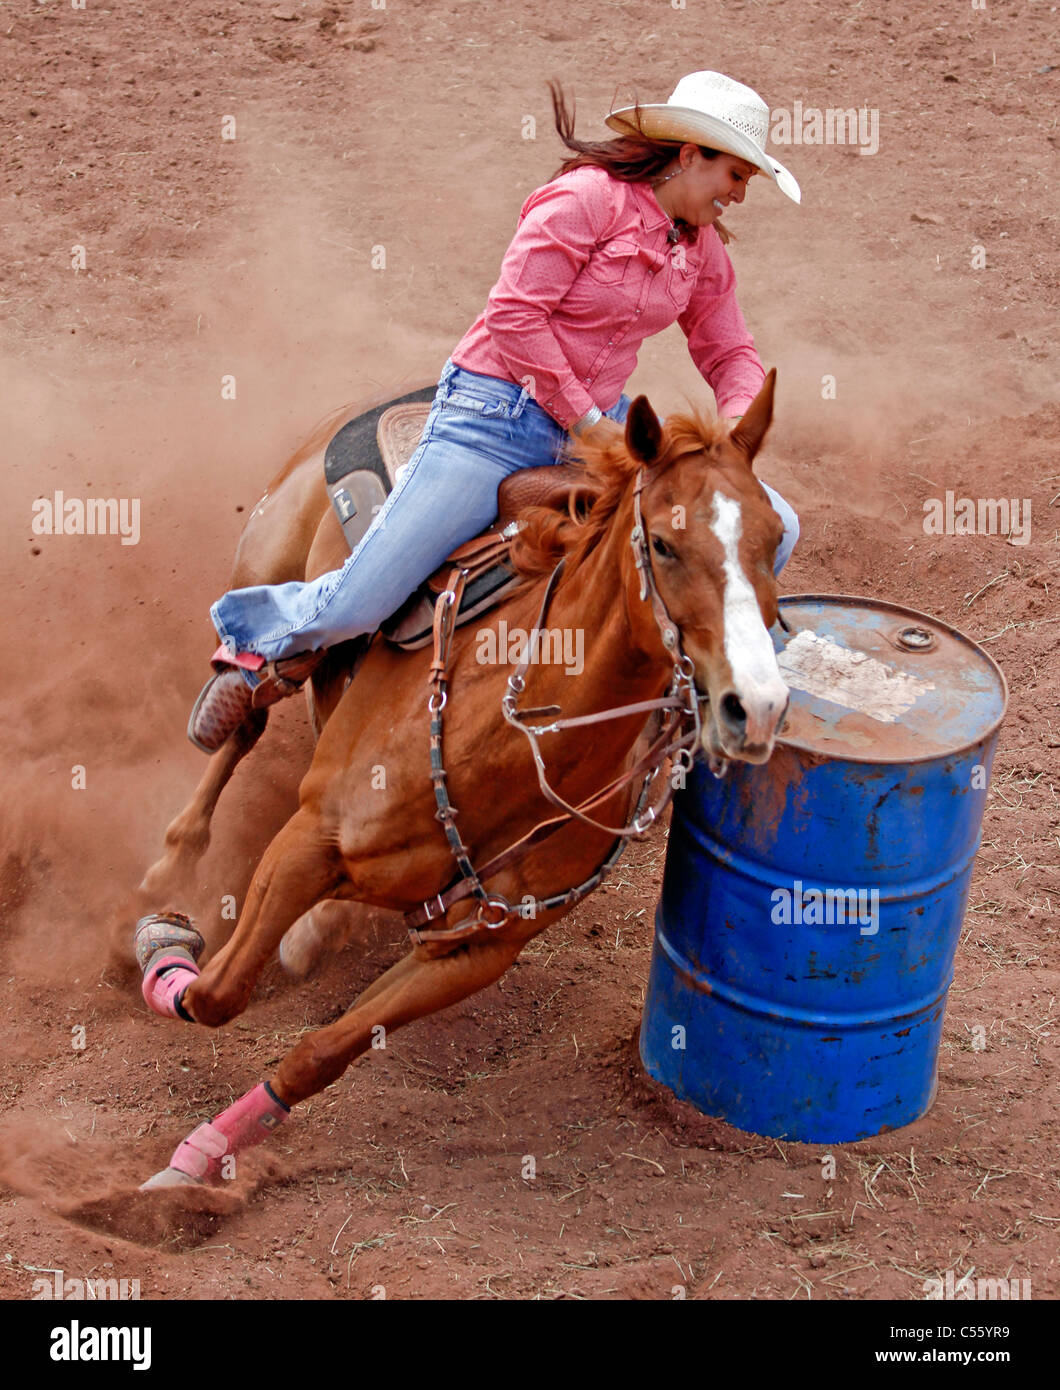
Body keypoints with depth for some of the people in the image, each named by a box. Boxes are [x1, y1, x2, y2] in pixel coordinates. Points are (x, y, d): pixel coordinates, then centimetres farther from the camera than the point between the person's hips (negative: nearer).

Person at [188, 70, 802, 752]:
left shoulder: (703, 248, 9)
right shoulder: (587, 197, -14)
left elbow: (733, 355, 16)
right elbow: (514, 313, -20)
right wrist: (586, 425, -16)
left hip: (600, 425, 7)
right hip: (496, 414, -7)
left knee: (772, 528, -5)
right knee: (357, 604, -13)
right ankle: (257, 644, 22)